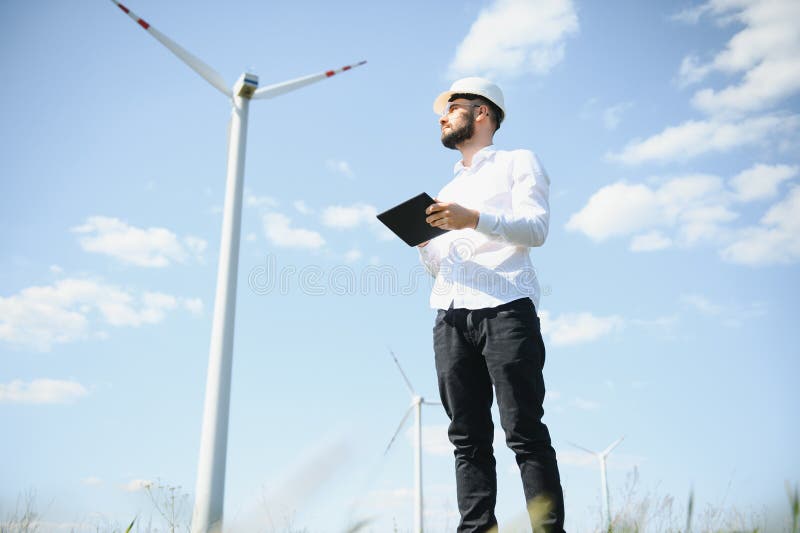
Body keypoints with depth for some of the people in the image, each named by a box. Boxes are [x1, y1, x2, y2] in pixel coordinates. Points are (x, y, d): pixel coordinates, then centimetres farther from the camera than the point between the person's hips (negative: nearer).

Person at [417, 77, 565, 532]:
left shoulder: (518, 162, 15)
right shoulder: (449, 191, 31)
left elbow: (536, 228, -3)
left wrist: (475, 219, -16)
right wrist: (421, 240, 8)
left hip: (505, 308, -5)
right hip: (451, 316, 6)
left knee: (525, 433, -10)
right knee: (468, 439, -2)